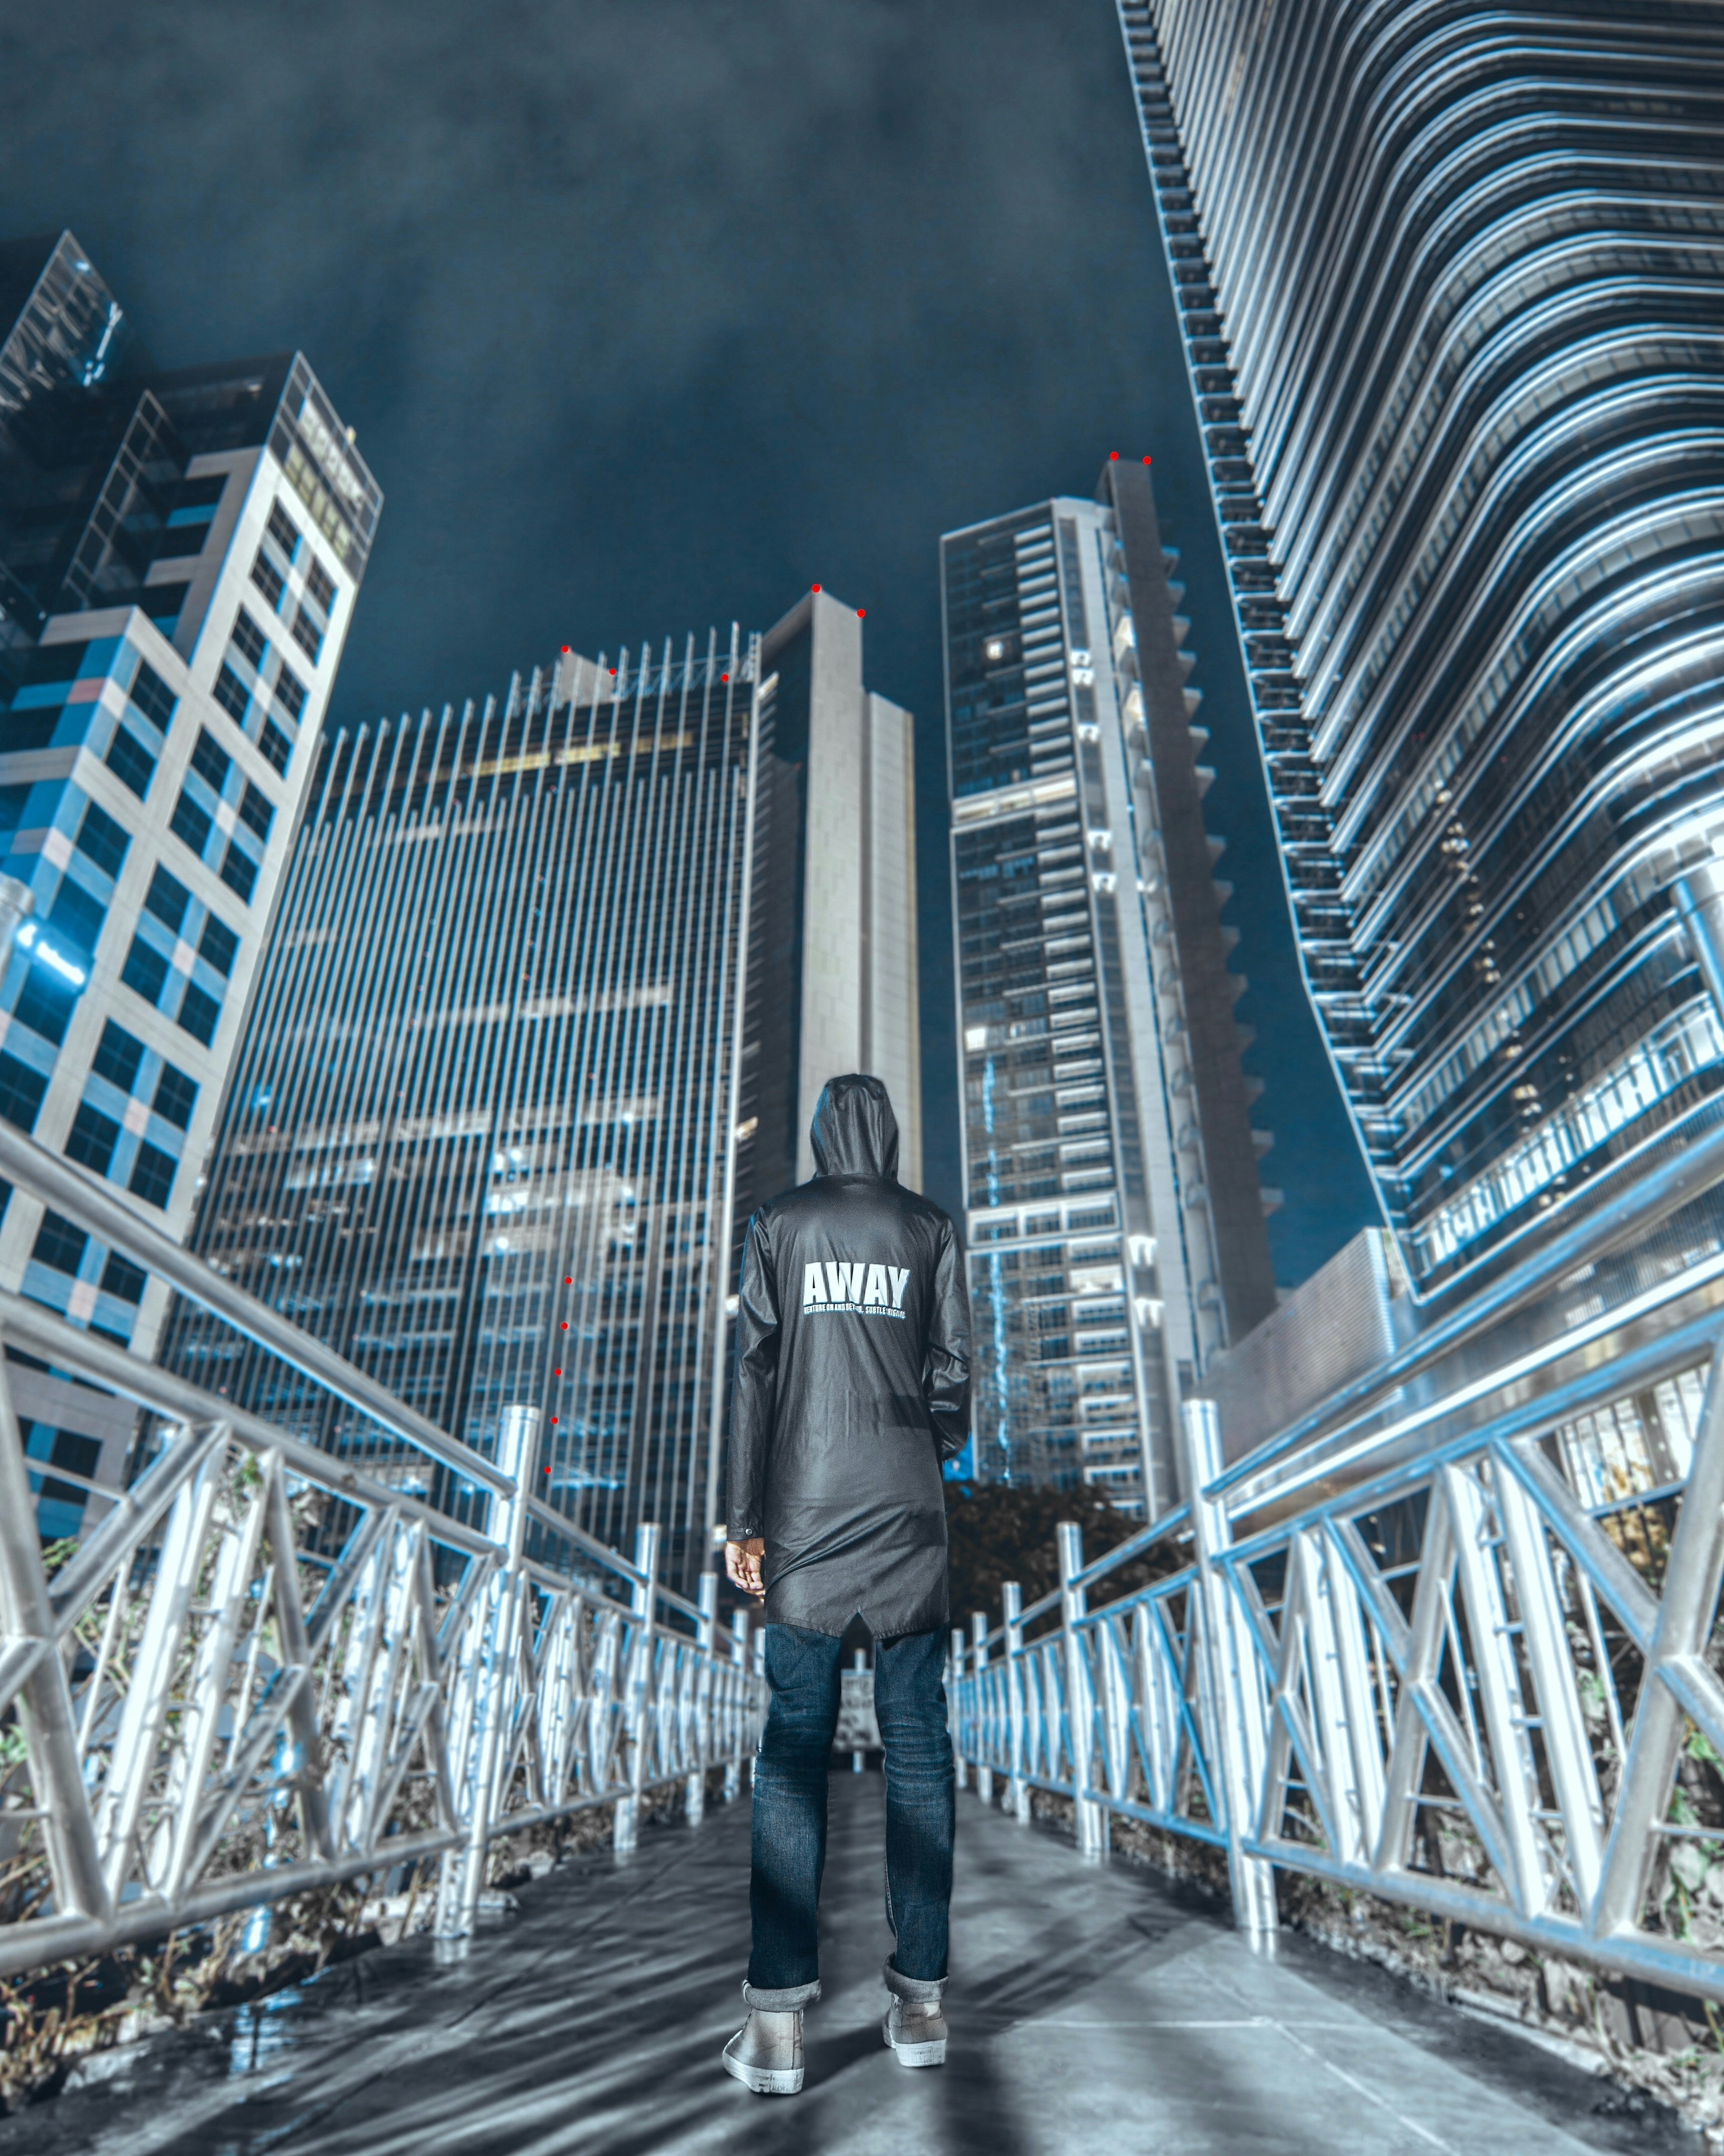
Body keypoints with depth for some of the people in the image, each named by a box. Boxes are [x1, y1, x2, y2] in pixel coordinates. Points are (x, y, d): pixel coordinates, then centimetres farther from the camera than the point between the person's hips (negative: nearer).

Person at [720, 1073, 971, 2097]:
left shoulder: (779, 1224, 3)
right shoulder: (931, 1227, 4)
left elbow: (754, 1370, 0)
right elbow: (952, 1369, 2)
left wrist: (743, 1519, 2)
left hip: (805, 1509, 0)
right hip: (907, 1512, 0)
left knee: (794, 1745, 4)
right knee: (918, 1744, 8)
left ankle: (778, 2019, 7)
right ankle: (921, 1995, 15)